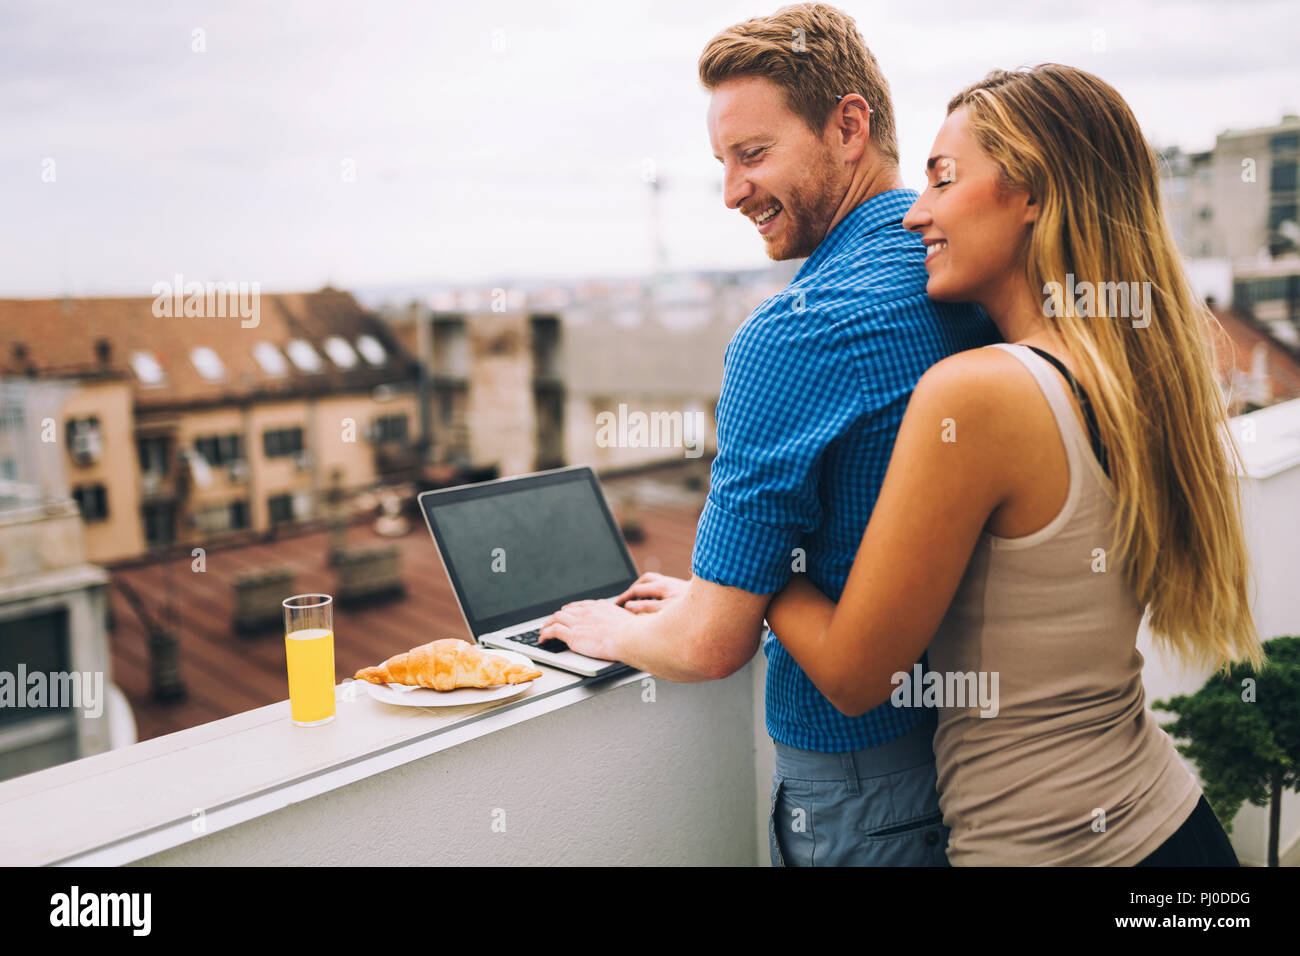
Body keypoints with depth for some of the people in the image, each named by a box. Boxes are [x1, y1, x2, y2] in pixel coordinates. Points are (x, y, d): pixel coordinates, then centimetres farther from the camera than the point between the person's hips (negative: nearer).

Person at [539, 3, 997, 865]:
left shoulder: (791, 339, -25)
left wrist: (613, 630, -1)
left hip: (861, 771, -7)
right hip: (985, 728, 8)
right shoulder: (983, 279, 0)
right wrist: (709, 596, 14)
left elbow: (714, 646, -23)